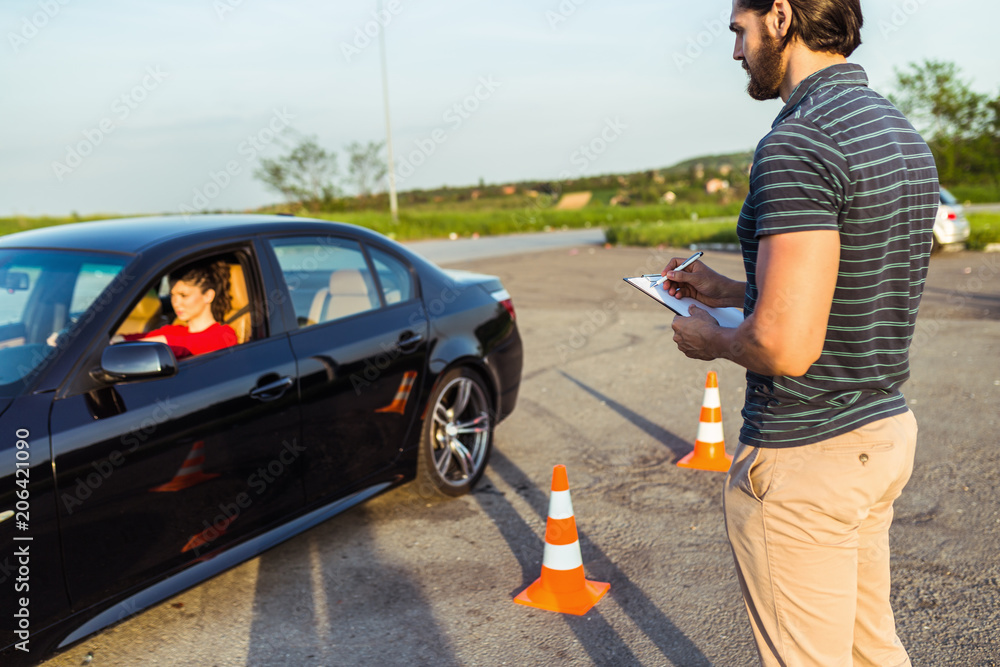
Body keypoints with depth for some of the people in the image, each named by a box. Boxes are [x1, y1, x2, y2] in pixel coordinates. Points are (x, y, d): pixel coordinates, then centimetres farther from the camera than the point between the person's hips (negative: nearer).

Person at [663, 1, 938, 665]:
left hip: (802, 458, -9)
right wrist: (727, 290, 17)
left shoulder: (798, 144, -22)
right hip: (887, 429, 9)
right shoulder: (902, 133, 9)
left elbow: (785, 346, -28)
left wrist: (711, 339, -8)